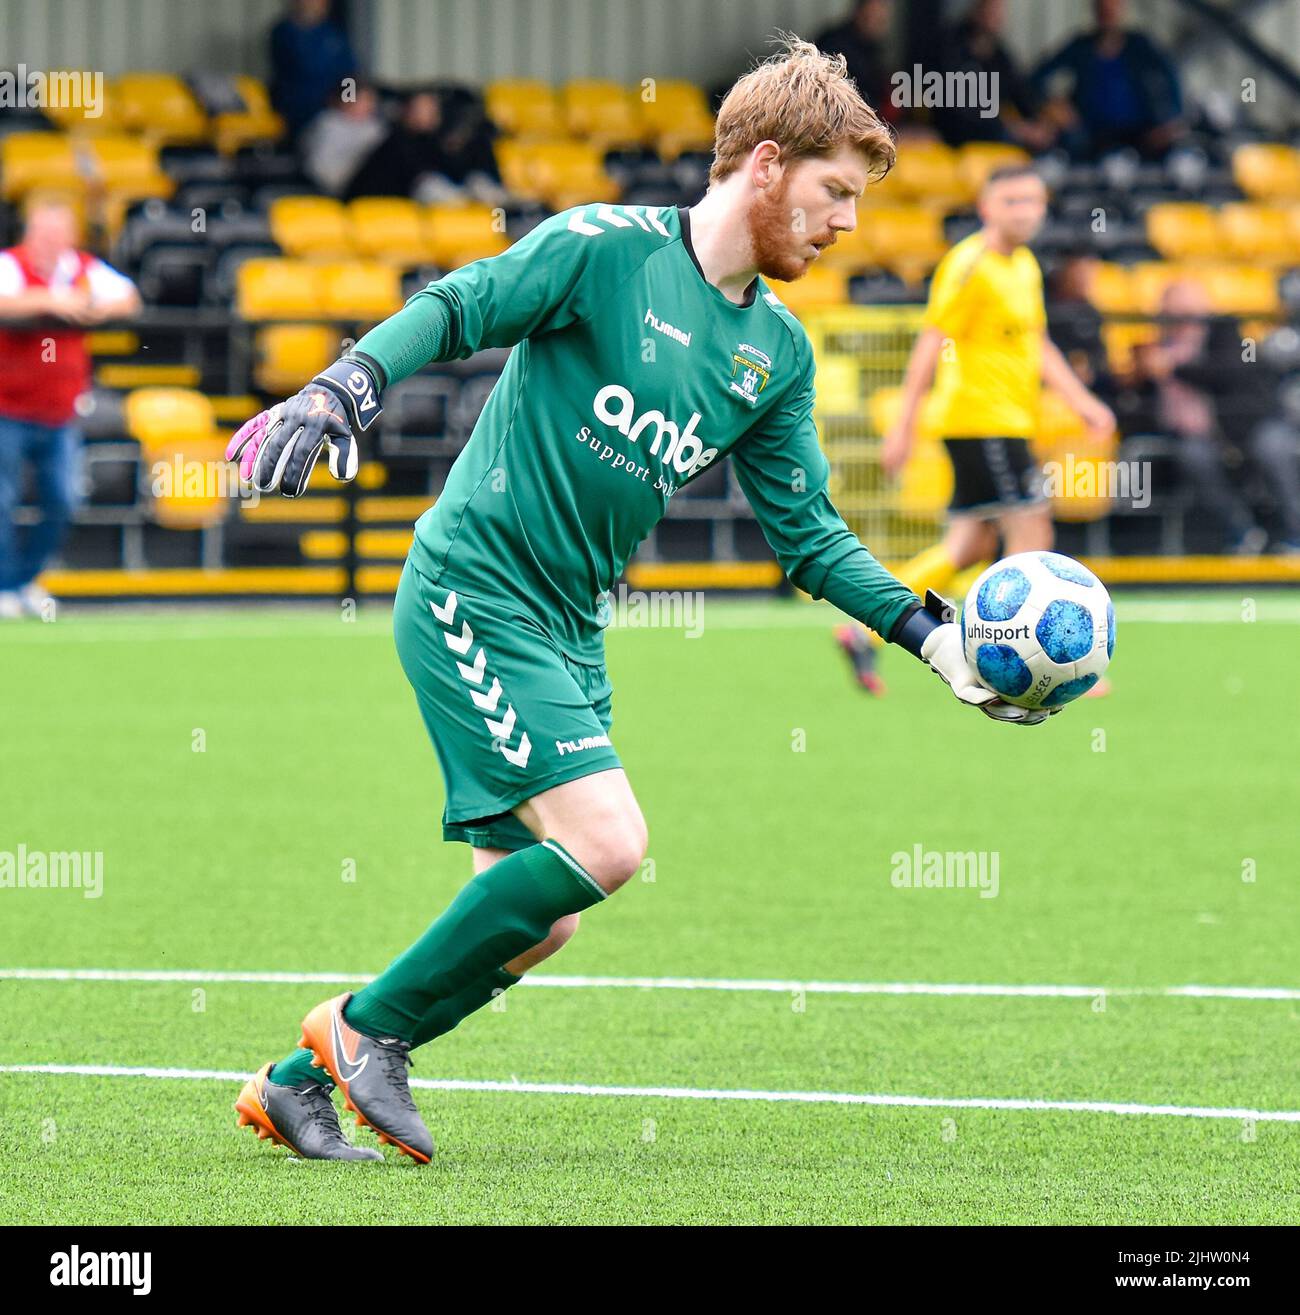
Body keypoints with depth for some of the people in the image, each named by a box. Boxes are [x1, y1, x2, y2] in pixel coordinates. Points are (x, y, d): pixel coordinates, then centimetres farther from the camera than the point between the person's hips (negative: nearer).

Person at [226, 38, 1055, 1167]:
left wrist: (935, 638, 5)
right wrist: (342, 388, -30)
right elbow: (454, 311, -12)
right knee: (606, 840, -20)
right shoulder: (607, 248, -9)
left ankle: (298, 1082, 16)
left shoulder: (778, 353, 11)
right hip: (471, 593, -8)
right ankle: (370, 1027, -5)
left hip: (570, 630, 8)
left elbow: (807, 534, 14)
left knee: (531, 921, 3)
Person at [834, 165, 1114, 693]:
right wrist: (904, 425, -16)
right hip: (979, 418, -9)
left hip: (1010, 422, 9)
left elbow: (1037, 345, 23)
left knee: (972, 544, 9)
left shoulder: (1025, 267, 16)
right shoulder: (968, 265, -12)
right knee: (1031, 532, -10)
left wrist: (1082, 401, 14)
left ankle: (865, 631, 13)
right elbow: (930, 345, -14)